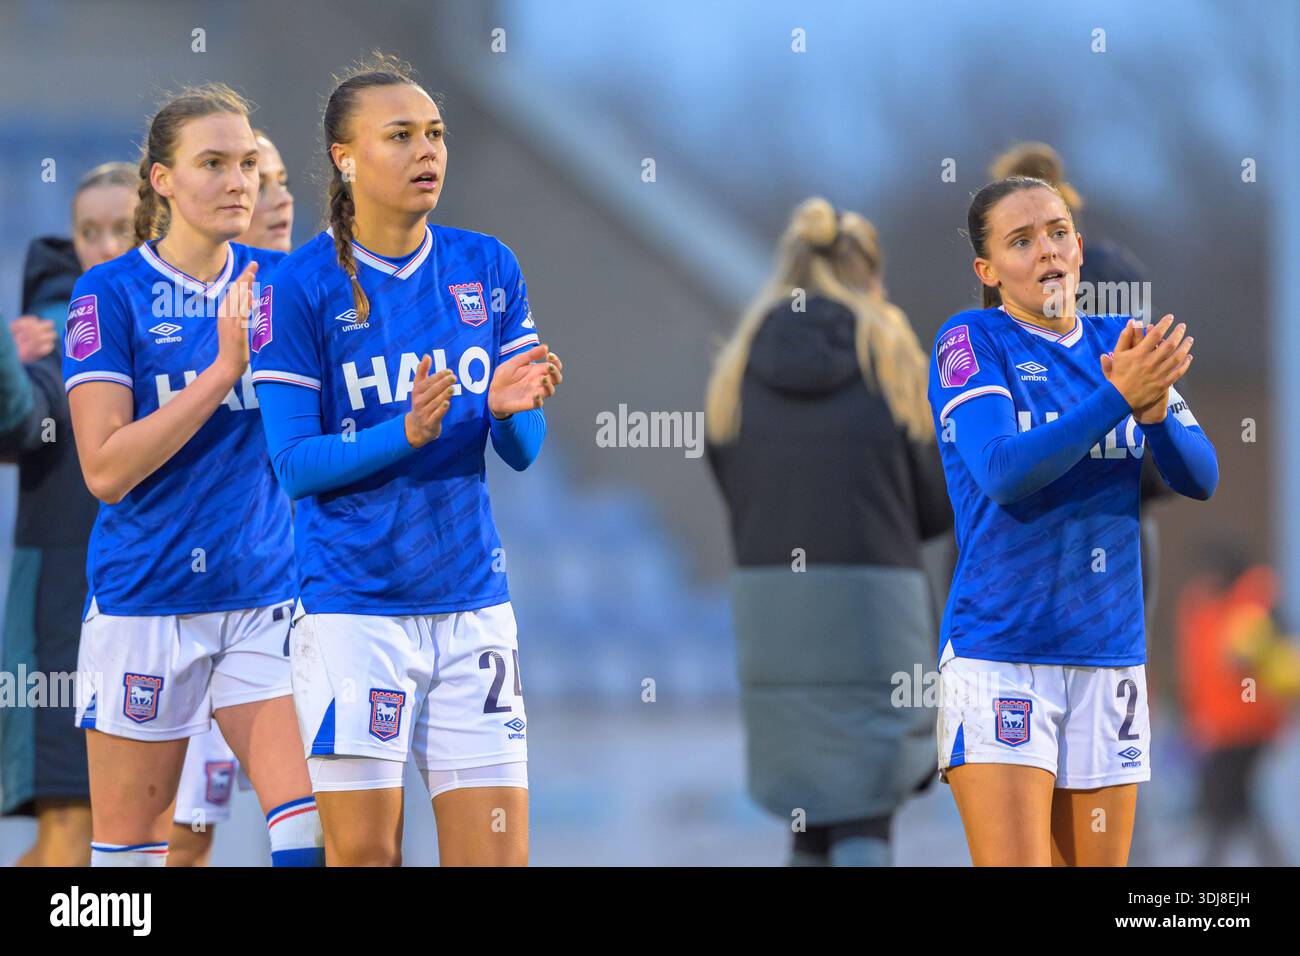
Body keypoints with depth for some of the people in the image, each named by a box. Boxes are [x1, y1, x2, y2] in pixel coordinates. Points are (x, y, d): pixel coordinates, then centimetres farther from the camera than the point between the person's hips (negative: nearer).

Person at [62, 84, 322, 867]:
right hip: (145, 600, -3)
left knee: (314, 829, -10)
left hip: (265, 596, 3)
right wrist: (223, 370, -19)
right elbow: (105, 467, -14)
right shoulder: (110, 294, -5)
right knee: (129, 842, 5)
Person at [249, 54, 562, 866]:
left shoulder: (487, 268, 7)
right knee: (364, 851, -2)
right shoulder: (302, 287, -5)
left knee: (498, 852, 0)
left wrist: (509, 409, -14)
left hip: (472, 599, 4)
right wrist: (407, 434, -23)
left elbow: (523, 451, 8)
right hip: (355, 607, -4)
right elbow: (294, 465, -8)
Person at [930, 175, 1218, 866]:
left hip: (1110, 654, 5)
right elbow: (1001, 474, -19)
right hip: (998, 654, -5)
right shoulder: (970, 341, -4)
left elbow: (1200, 477, 1)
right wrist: (1120, 396, -27)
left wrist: (1155, 405, -20)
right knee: (1016, 867, -16)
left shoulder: (1119, 344, 9)